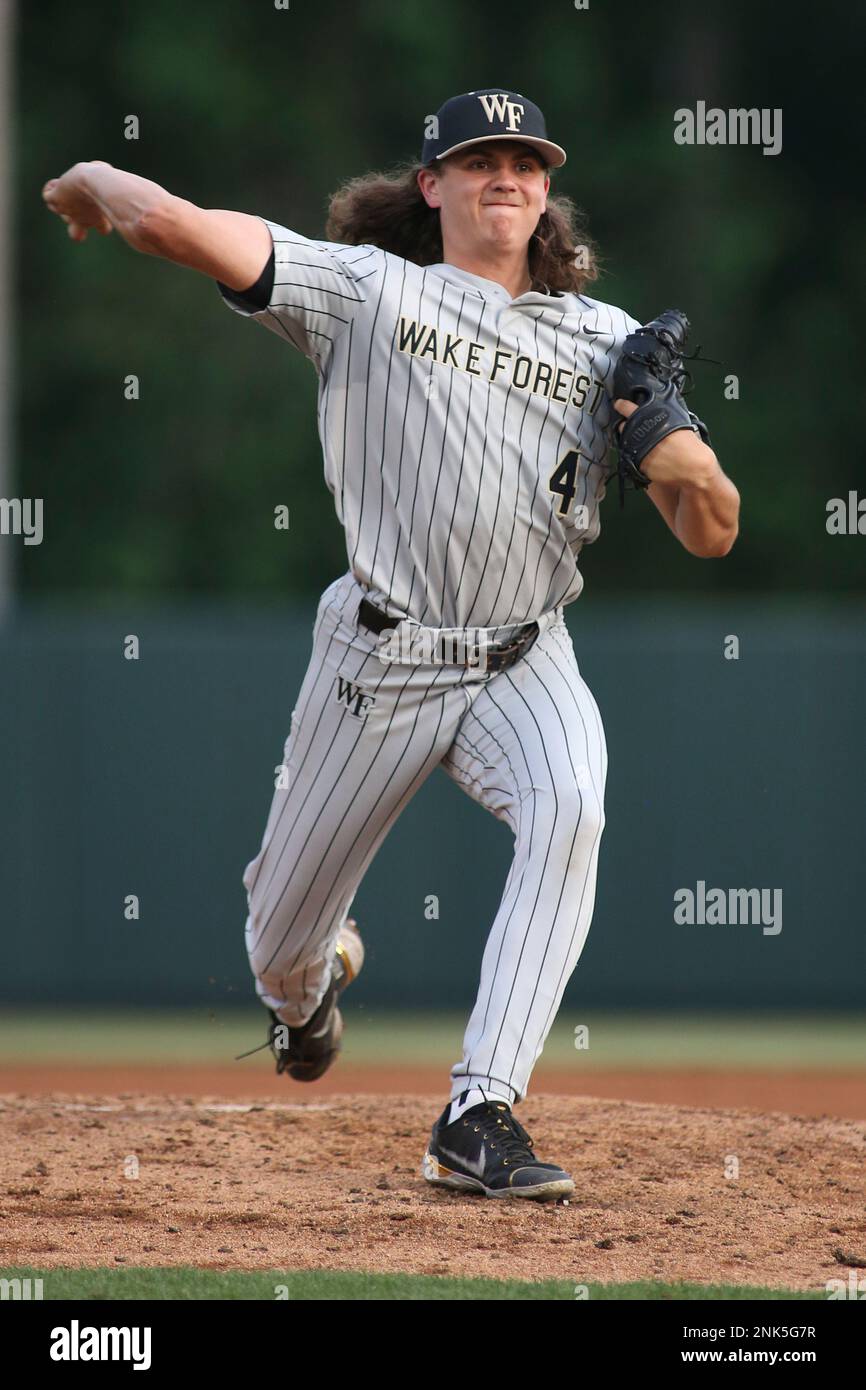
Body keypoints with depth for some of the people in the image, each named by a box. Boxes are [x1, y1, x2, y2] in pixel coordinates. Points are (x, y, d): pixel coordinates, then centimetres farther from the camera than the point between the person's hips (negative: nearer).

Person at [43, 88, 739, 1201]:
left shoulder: (605, 341, 7)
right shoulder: (365, 287, -2)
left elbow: (710, 535, 0)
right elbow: (171, 222, -12)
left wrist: (681, 457, -20)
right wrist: (92, 183, 7)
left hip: (524, 664, 1)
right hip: (378, 660, -1)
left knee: (569, 807, -33)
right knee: (279, 944, 10)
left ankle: (479, 1119, -35)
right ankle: (310, 982, 53)